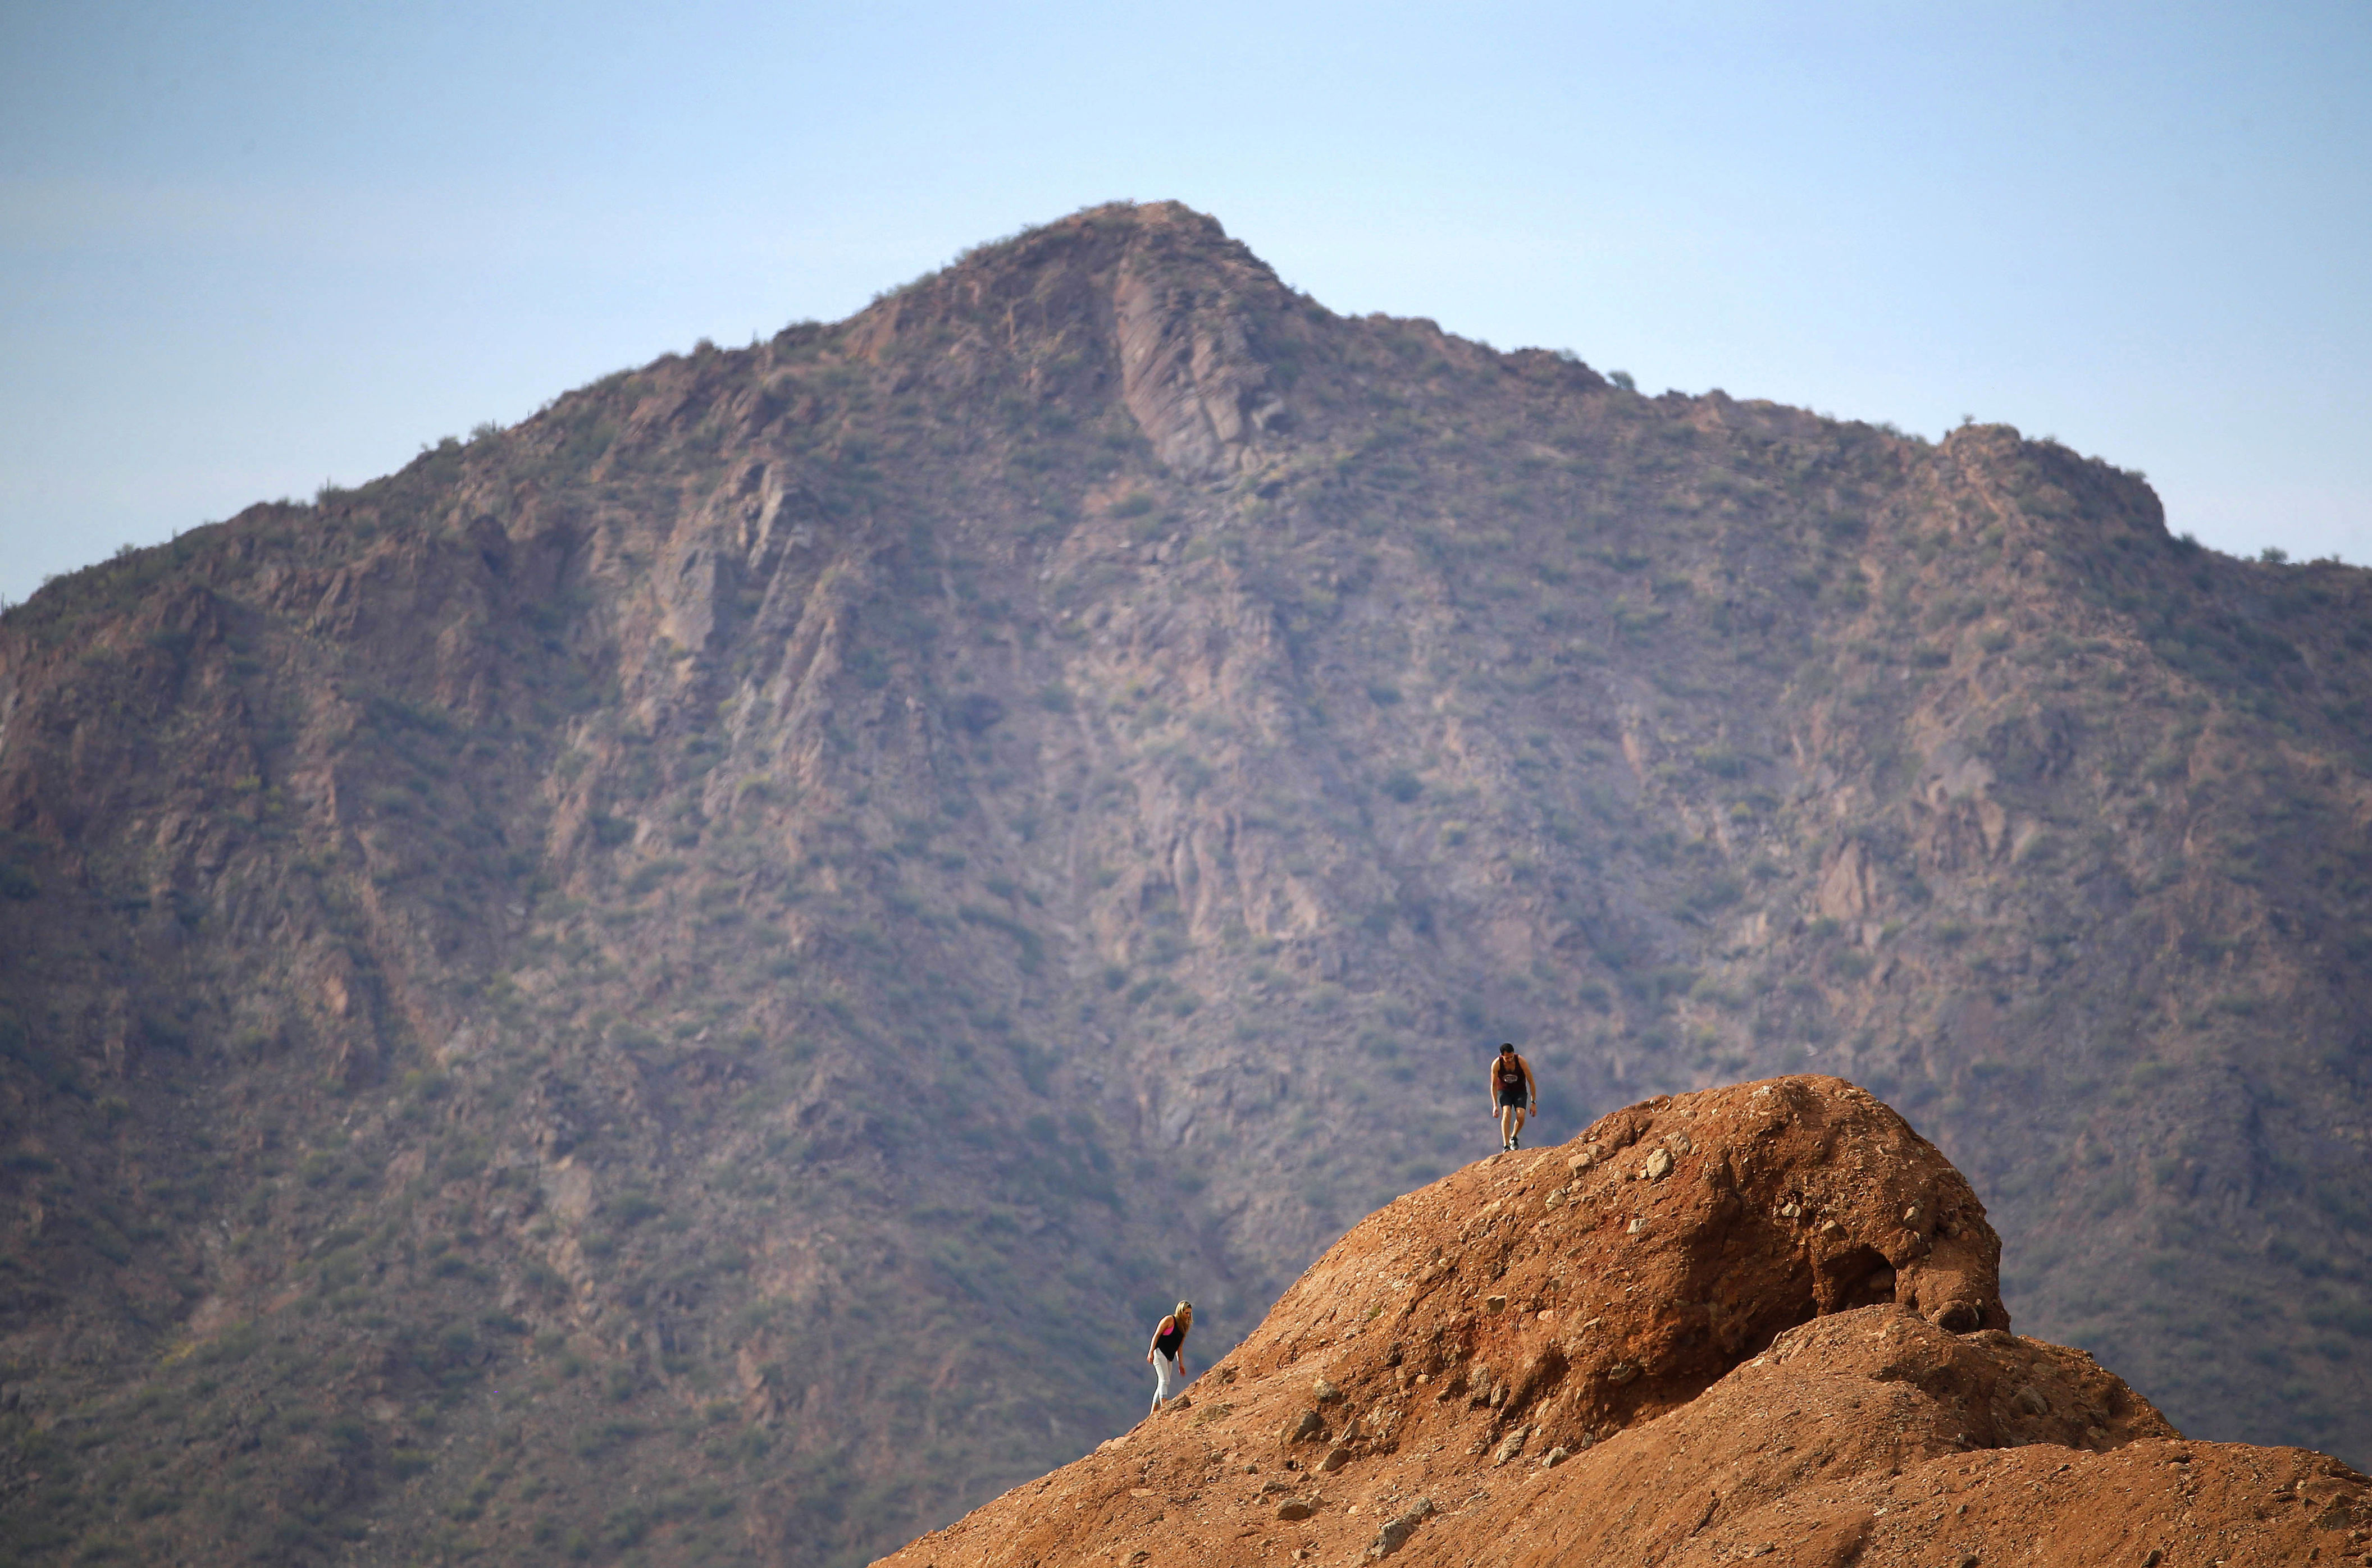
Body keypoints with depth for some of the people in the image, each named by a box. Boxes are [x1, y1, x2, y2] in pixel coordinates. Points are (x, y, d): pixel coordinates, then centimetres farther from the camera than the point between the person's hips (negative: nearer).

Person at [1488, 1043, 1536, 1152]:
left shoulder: (1521, 1062, -24)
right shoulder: (1496, 1064, -22)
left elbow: (1531, 1082, -14)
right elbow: (1494, 1085, -9)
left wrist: (1534, 1103, -14)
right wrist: (1495, 1105, -14)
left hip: (1520, 1091, 0)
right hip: (1504, 1091, 0)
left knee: (1520, 1116, -21)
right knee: (1506, 1113, -26)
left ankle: (1514, 1138, 9)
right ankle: (1506, 1146, -28)